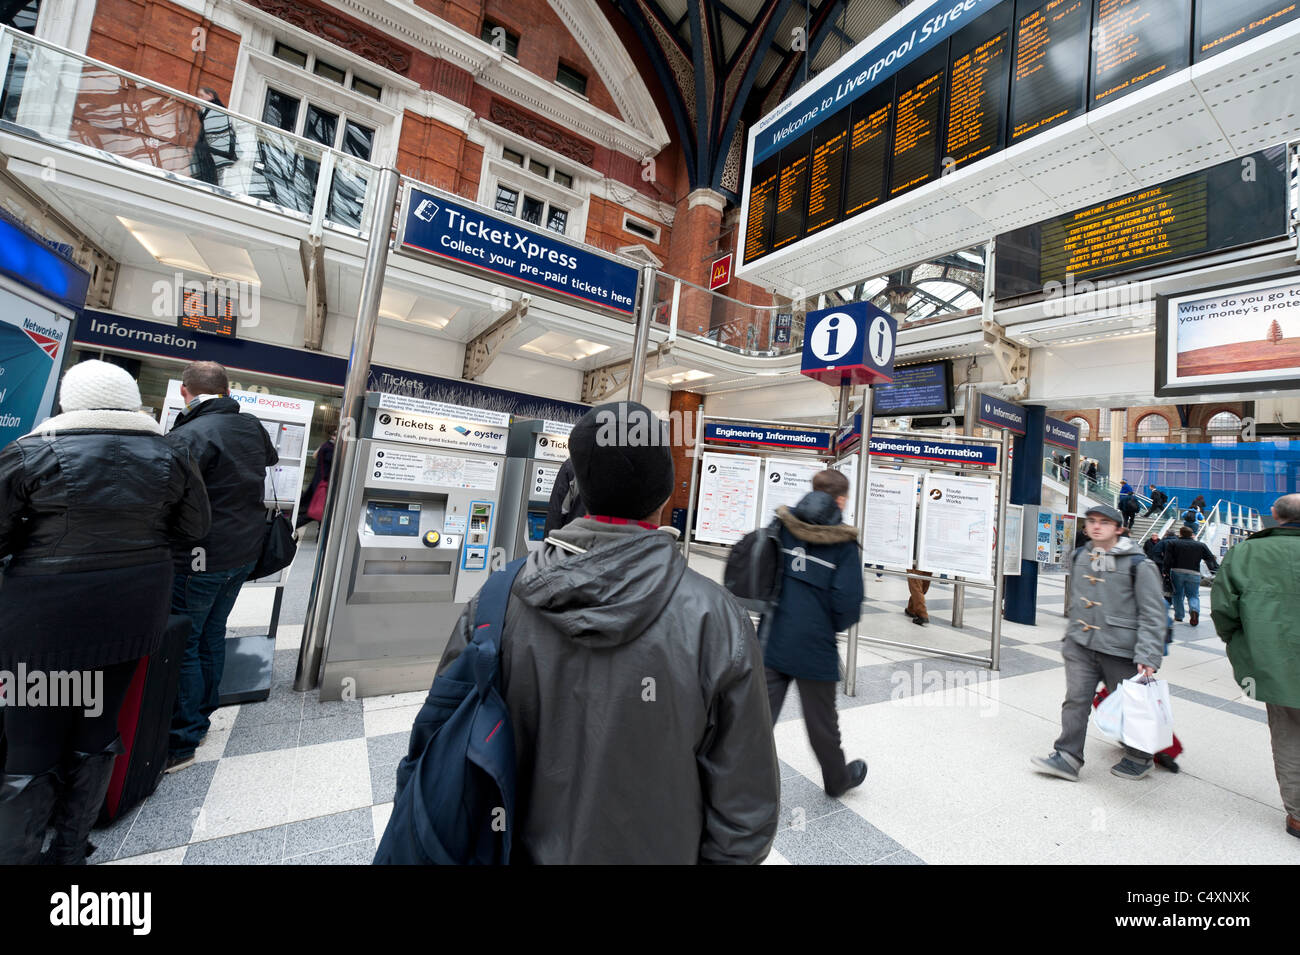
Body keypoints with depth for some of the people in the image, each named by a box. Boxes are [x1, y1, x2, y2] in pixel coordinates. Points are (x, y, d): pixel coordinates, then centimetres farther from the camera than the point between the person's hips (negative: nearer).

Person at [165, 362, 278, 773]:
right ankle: (201, 716, 37)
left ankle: (180, 743, 15)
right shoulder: (252, 427, 4)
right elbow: (270, 458, 26)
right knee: (212, 635, 21)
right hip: (245, 552, 7)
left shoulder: (187, 436, -20)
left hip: (200, 559, -7)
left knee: (182, 644, 5)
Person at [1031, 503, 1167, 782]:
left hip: (1119, 649, -4)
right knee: (1076, 700, 2)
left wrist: (1148, 656, -16)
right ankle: (1068, 756, 9)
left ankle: (1139, 757, 37)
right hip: (1080, 646, 4)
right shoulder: (1079, 558, 7)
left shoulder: (1138, 565, -9)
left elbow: (1153, 614, -10)